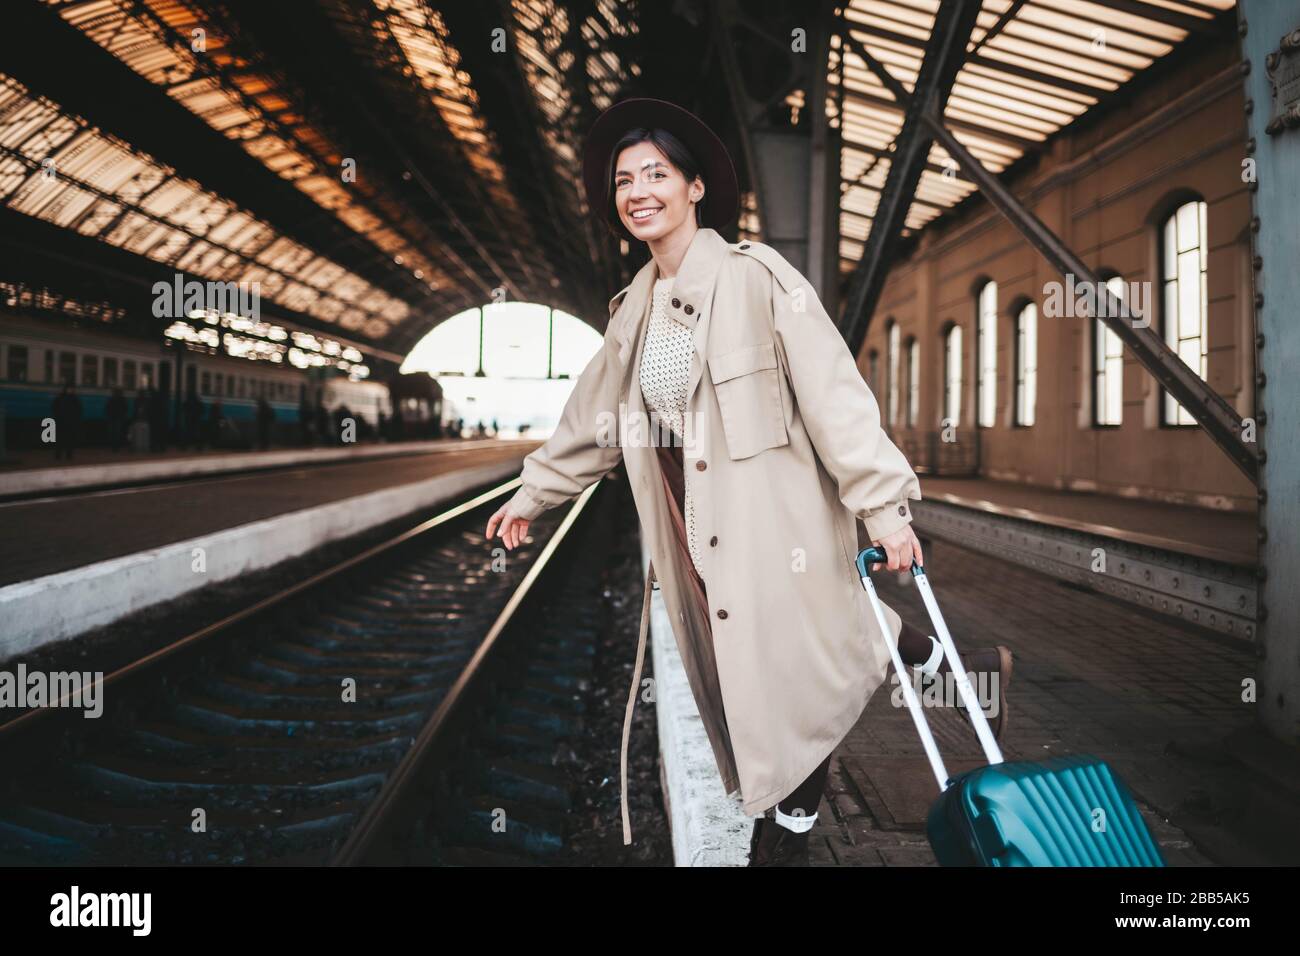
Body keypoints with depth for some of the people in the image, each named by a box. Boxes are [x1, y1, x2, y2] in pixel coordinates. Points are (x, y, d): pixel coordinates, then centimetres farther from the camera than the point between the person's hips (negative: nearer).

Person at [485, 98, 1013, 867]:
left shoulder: (755, 277, -9)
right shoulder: (634, 309, 12)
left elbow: (833, 394, -14)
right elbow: (593, 413, 23)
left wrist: (884, 504, -18)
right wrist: (534, 492, 29)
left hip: (774, 523, -6)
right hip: (695, 537, 6)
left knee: (798, 679, 1)